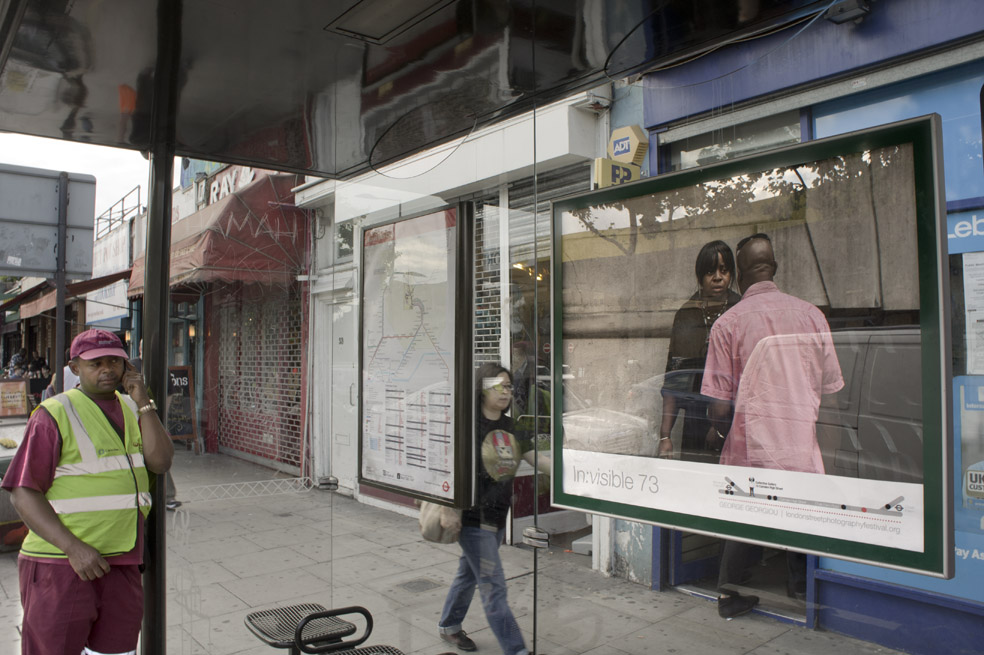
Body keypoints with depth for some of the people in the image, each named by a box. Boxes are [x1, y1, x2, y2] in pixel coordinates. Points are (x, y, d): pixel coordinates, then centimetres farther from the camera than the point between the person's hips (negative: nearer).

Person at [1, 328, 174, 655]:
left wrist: (144, 403, -10)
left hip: (122, 563, 5)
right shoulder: (55, 414, -7)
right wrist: (74, 548, -21)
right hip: (62, 562, -5)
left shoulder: (132, 410, 11)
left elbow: (160, 462, -3)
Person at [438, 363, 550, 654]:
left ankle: (449, 626, 43)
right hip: (473, 517, -7)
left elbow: (537, 459, 6)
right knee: (493, 587, -3)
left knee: (469, 573, 23)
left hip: (497, 517, 7)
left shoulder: (511, 428, 7)